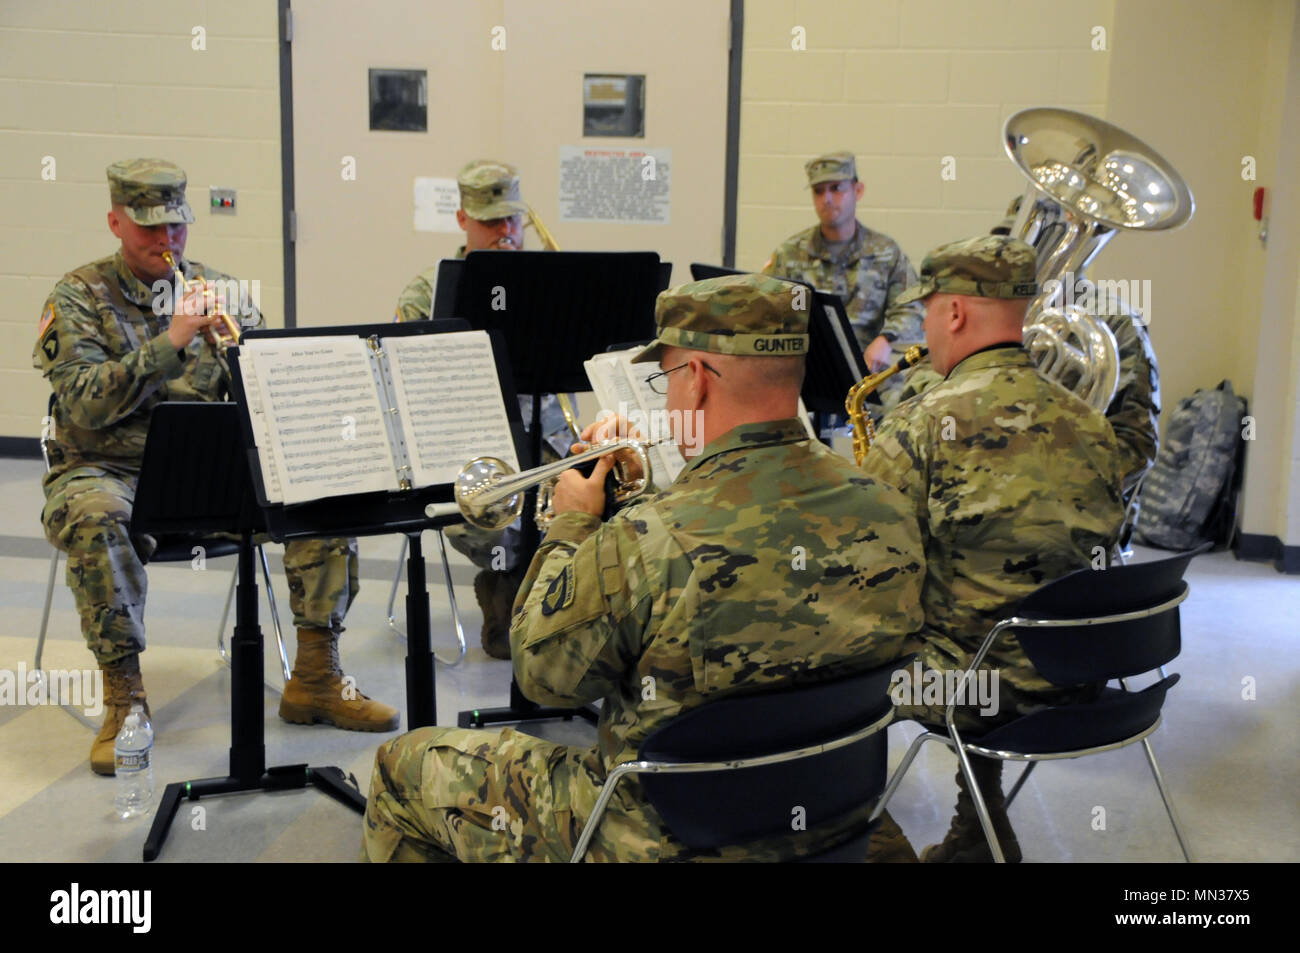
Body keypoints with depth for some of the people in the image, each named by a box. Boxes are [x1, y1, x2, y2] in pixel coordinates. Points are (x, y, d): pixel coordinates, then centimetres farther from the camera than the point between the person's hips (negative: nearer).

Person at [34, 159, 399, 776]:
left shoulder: (219, 289, 12)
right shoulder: (79, 297, 1)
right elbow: (84, 404, -15)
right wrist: (170, 342, -22)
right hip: (110, 469, -3)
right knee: (94, 517, -38)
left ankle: (316, 679, -8)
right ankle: (123, 697, -22)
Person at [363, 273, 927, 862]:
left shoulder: (647, 543, -32)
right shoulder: (886, 516, -12)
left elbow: (544, 675, -14)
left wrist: (572, 527, -2)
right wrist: (643, 498, 7)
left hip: (668, 841, -7)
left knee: (403, 767, 14)